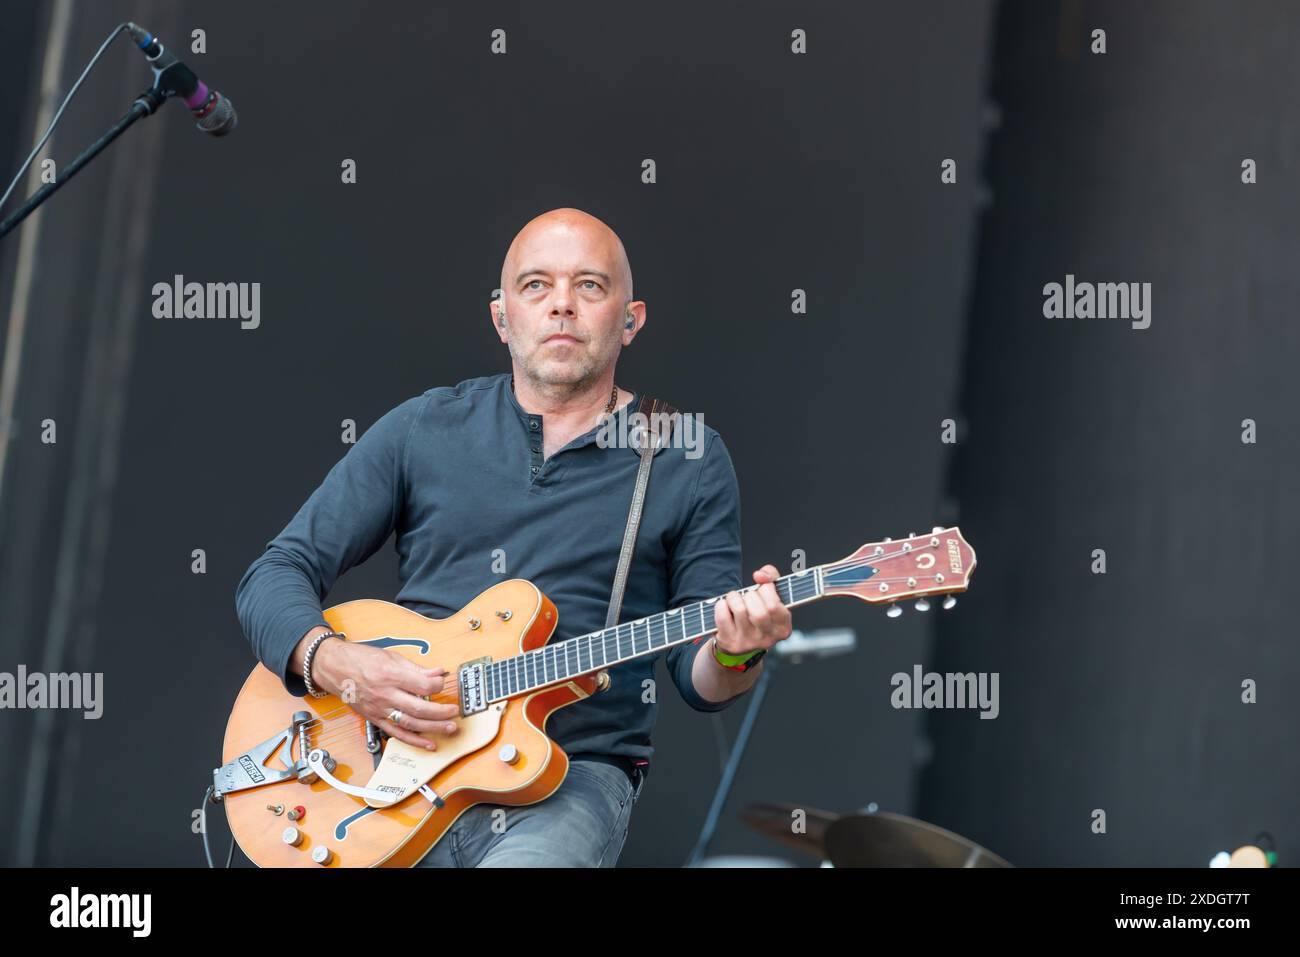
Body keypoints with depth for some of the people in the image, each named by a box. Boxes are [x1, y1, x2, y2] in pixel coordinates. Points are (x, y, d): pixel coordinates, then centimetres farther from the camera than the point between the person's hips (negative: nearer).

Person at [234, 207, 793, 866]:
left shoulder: (689, 461, 9)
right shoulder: (424, 429, 11)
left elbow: (698, 678, 10)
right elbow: (275, 575, 11)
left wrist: (734, 656, -14)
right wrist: (338, 666, -10)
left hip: (572, 777, -1)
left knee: (526, 861, -35)